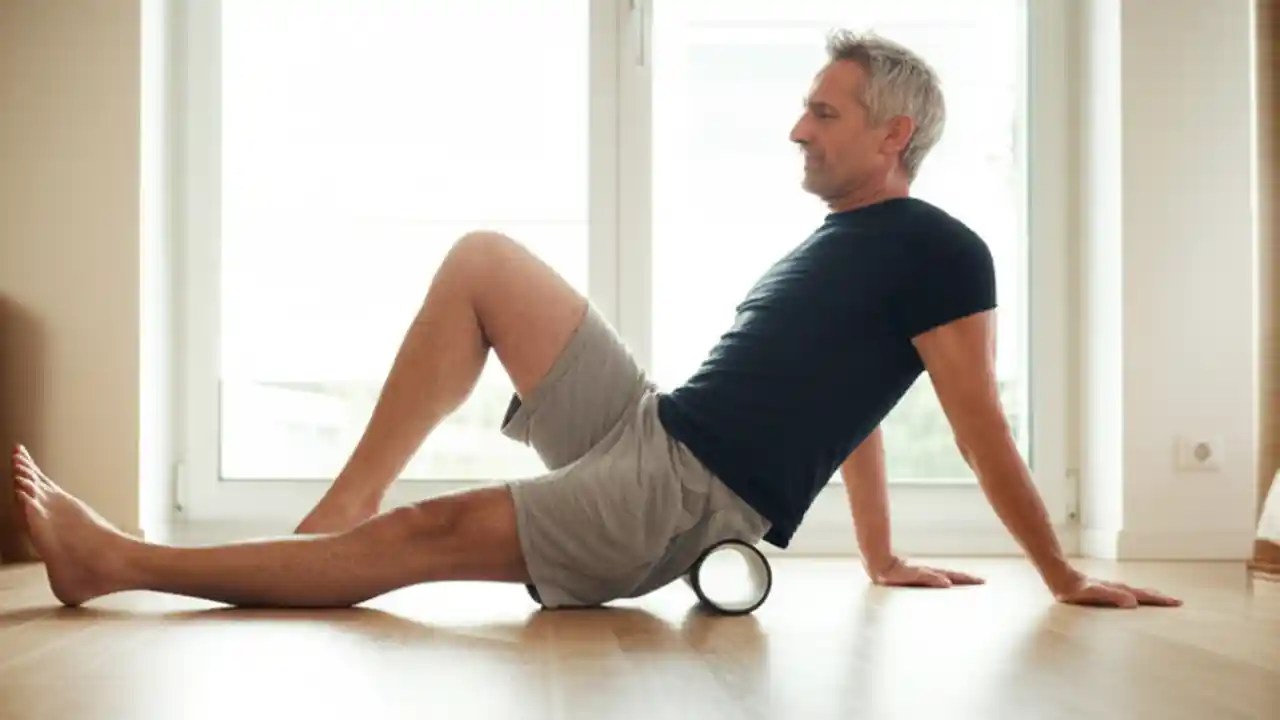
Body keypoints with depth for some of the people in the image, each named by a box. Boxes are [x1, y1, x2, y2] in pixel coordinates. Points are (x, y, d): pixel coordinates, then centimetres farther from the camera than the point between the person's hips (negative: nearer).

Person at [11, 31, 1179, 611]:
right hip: (645, 427, 9)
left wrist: (1064, 578, -5)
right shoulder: (832, 241, 21)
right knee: (483, 260, 2)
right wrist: (884, 559, 21)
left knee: (424, 538, -15)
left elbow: (984, 431, -6)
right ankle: (344, 500, -6)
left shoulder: (937, 251, -6)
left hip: (691, 498, -9)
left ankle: (117, 561, -10)